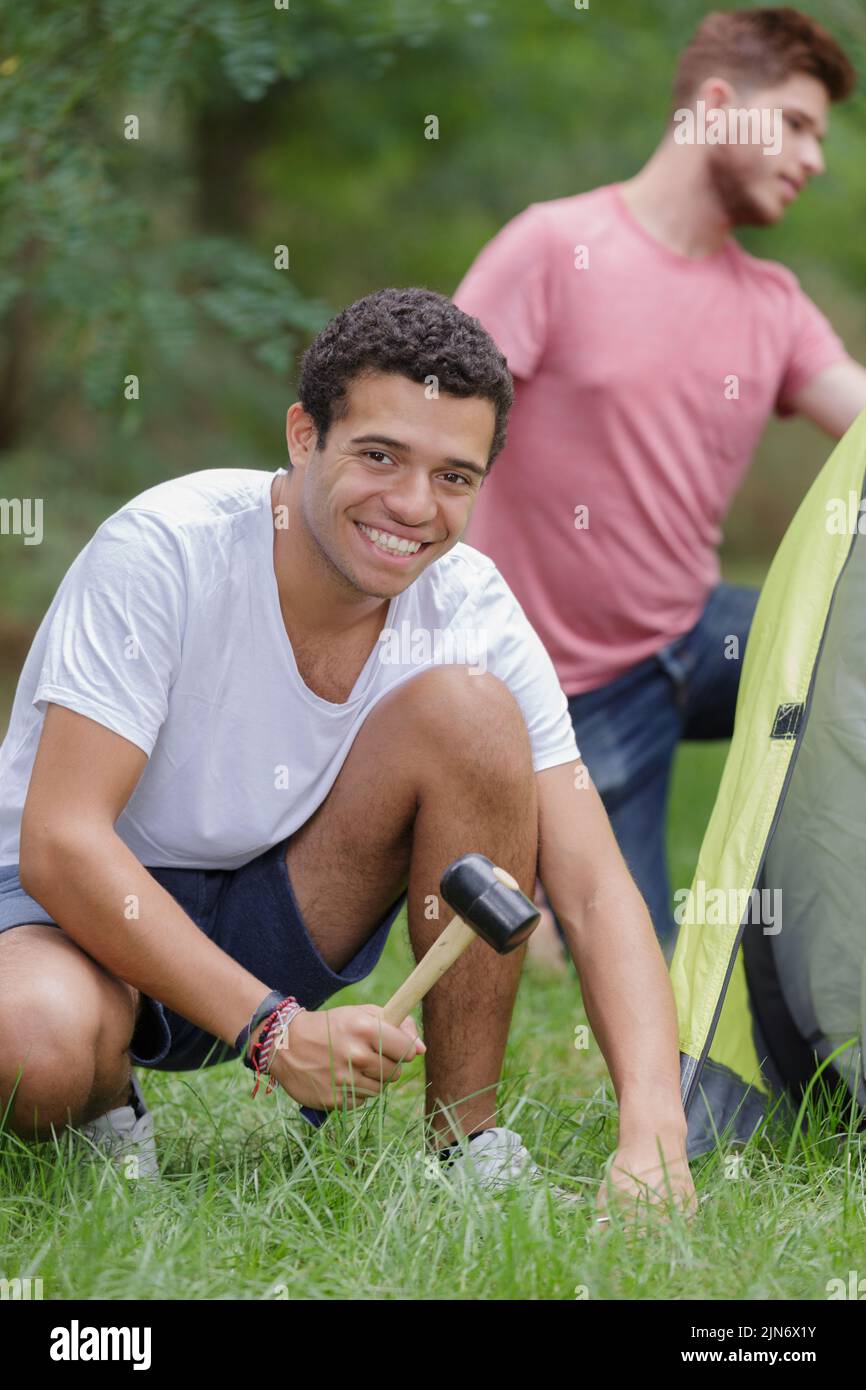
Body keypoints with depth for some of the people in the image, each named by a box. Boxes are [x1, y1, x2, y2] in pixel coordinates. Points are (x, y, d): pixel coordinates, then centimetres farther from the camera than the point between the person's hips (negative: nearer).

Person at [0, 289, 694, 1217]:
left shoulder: (471, 611, -13)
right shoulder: (164, 550, -24)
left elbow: (593, 887, -17)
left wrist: (651, 1130, -33)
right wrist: (274, 1029, -35)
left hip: (273, 919, 4)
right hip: (87, 908, -4)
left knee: (469, 708, -22)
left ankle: (465, 1135, -11)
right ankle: (103, 1111, -1)